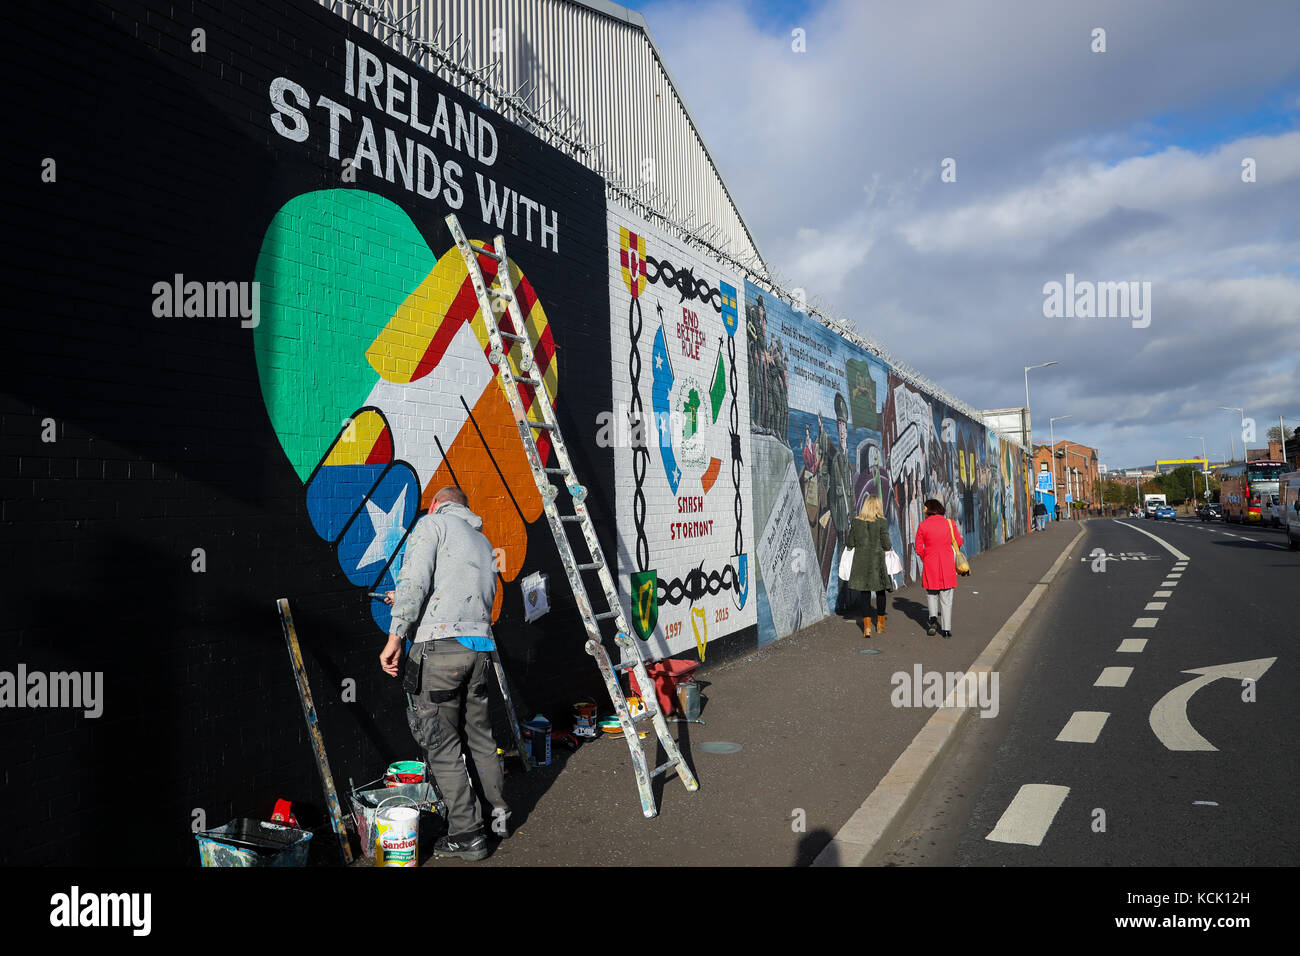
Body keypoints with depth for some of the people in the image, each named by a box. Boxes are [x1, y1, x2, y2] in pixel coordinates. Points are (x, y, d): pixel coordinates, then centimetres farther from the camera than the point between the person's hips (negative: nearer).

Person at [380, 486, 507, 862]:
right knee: (479, 734, 21)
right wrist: (407, 603, 34)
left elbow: (415, 580, -12)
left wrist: (395, 635, -11)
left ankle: (467, 835, 8)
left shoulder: (432, 523, 4)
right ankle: (498, 812, 33)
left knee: (441, 743, 2)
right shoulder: (483, 541, 25)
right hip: (480, 646, 7)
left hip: (439, 647, -7)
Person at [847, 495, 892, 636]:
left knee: (864, 593, 4)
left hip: (861, 561, 2)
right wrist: (887, 547, 14)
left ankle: (867, 626, -2)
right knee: (880, 591, 14)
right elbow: (886, 544, -7)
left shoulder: (856, 521, 1)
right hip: (878, 560, -2)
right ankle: (880, 624, 25)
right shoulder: (882, 521, -7)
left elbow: (850, 543, 3)